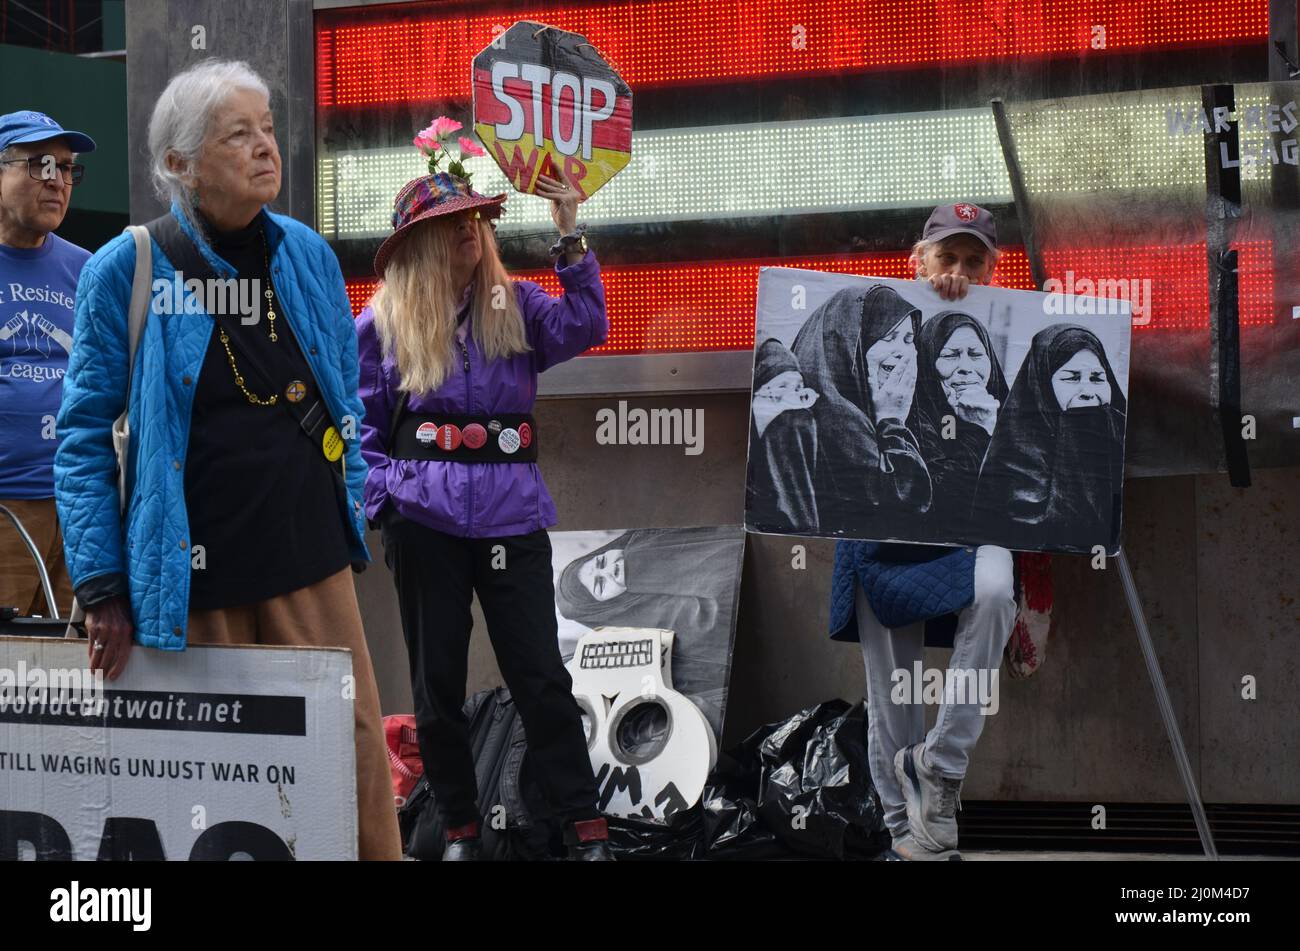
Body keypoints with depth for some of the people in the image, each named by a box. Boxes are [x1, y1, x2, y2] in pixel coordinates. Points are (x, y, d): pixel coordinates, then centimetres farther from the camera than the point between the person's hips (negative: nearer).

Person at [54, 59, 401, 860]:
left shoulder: (307, 254, 6)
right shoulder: (126, 271, -7)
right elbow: (87, 438, -4)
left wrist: (351, 515, 14)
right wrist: (102, 587, -7)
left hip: (312, 563, 3)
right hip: (195, 581, -3)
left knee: (356, 749, -1)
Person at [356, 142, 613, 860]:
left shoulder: (515, 306, 8)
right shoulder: (382, 323, 5)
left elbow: (584, 328, -10)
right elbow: (361, 424, 8)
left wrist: (571, 239, -15)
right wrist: (385, 491, -5)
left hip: (512, 513, 0)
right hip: (424, 521, 0)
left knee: (540, 673, -4)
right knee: (437, 680, 7)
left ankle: (585, 828, -1)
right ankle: (460, 827, 18)